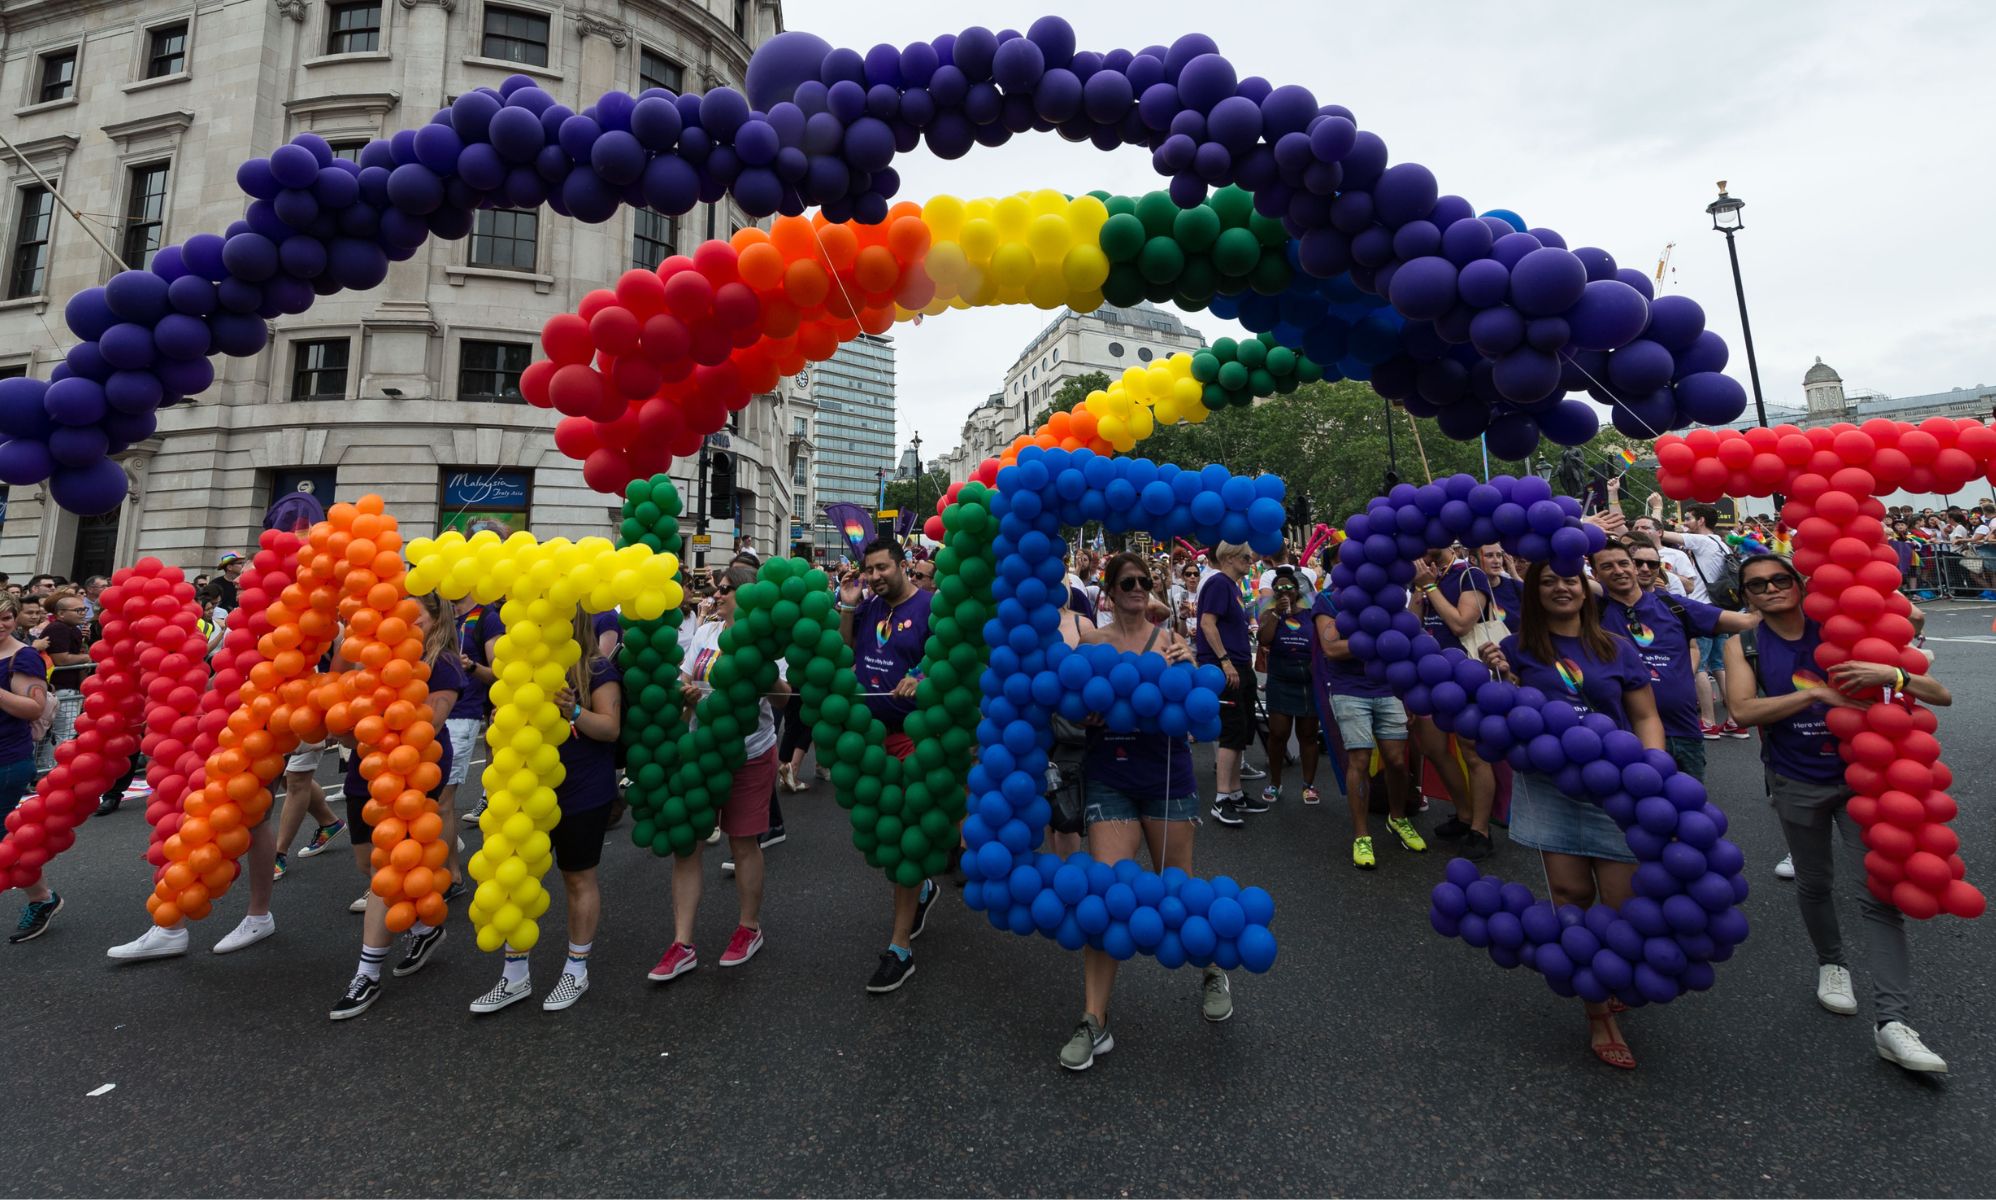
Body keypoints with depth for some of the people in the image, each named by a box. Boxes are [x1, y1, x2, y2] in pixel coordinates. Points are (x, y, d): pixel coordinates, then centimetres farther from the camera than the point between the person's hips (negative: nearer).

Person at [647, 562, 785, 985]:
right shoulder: (706, 631, 6)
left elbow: (785, 696, -15)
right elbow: (684, 680, 5)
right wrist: (686, 693, -17)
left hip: (750, 754, -5)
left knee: (743, 842, 9)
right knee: (686, 843, 5)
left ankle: (750, 928, 30)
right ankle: (683, 944, 17)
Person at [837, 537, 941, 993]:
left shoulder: (929, 606, -10)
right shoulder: (868, 606, 11)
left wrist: (924, 680, -32)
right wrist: (847, 605, 1)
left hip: (913, 734, -7)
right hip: (869, 730, 7)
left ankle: (900, 948, 8)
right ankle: (920, 889, 45)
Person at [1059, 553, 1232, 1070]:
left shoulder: (1169, 639, -1)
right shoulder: (1091, 641, 2)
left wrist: (1186, 668, -26)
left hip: (1166, 773, 0)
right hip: (1109, 776, 0)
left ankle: (1212, 971, 42)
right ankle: (1094, 1021, 7)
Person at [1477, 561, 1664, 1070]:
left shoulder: (1617, 650, 5)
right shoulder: (1516, 649, 2)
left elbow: (1645, 717, 7)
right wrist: (1495, 680, -15)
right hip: (1549, 786, -1)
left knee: (1624, 901, -2)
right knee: (1572, 894, -2)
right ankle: (1598, 1013, 14)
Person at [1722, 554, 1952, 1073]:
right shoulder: (1745, 645, -7)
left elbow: (1939, 695, -6)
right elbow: (1741, 710, -21)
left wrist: (1891, 674, -26)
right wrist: (1816, 692, -26)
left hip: (1858, 776, 0)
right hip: (1798, 786, 0)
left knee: (1879, 892, -5)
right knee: (1814, 884, 16)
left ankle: (1892, 1022, -1)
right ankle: (1831, 962, 41)